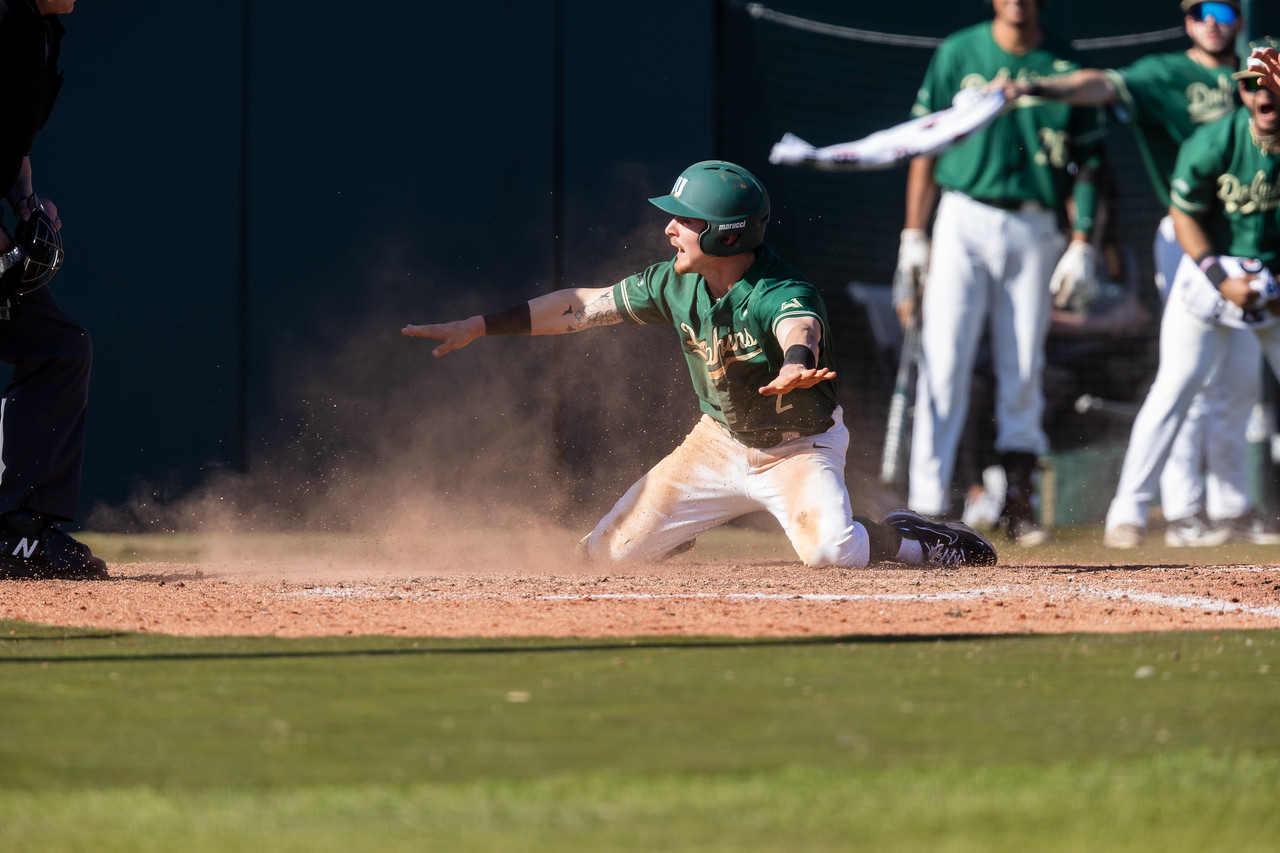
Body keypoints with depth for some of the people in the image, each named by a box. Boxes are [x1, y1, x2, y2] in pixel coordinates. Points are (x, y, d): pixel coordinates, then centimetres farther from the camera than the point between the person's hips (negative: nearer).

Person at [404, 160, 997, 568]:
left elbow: (801, 329, -55)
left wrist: (794, 367, -81)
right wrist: (479, 327, 0)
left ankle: (905, 538, -1)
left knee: (830, 550, -35)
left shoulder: (780, 293, -31)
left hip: (799, 449, -6)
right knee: (609, 551, 3)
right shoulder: (676, 284, -11)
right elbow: (583, 305, 0)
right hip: (719, 442, 6)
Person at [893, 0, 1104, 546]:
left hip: (1034, 230, 2)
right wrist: (914, 235, 0)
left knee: (1024, 371, 4)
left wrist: (1081, 242, -2)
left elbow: (1086, 160, 7)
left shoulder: (1066, 67, 6)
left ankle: (1017, 503, 14)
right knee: (944, 363, -10)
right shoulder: (957, 54, 4)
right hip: (964, 220, -1)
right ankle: (926, 506, -11)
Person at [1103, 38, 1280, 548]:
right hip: (1212, 269, -3)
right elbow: (1185, 217, -9)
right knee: (1175, 385, -10)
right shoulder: (1211, 144, -19)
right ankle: (1129, 508, -5)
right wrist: (1221, 280, -18)